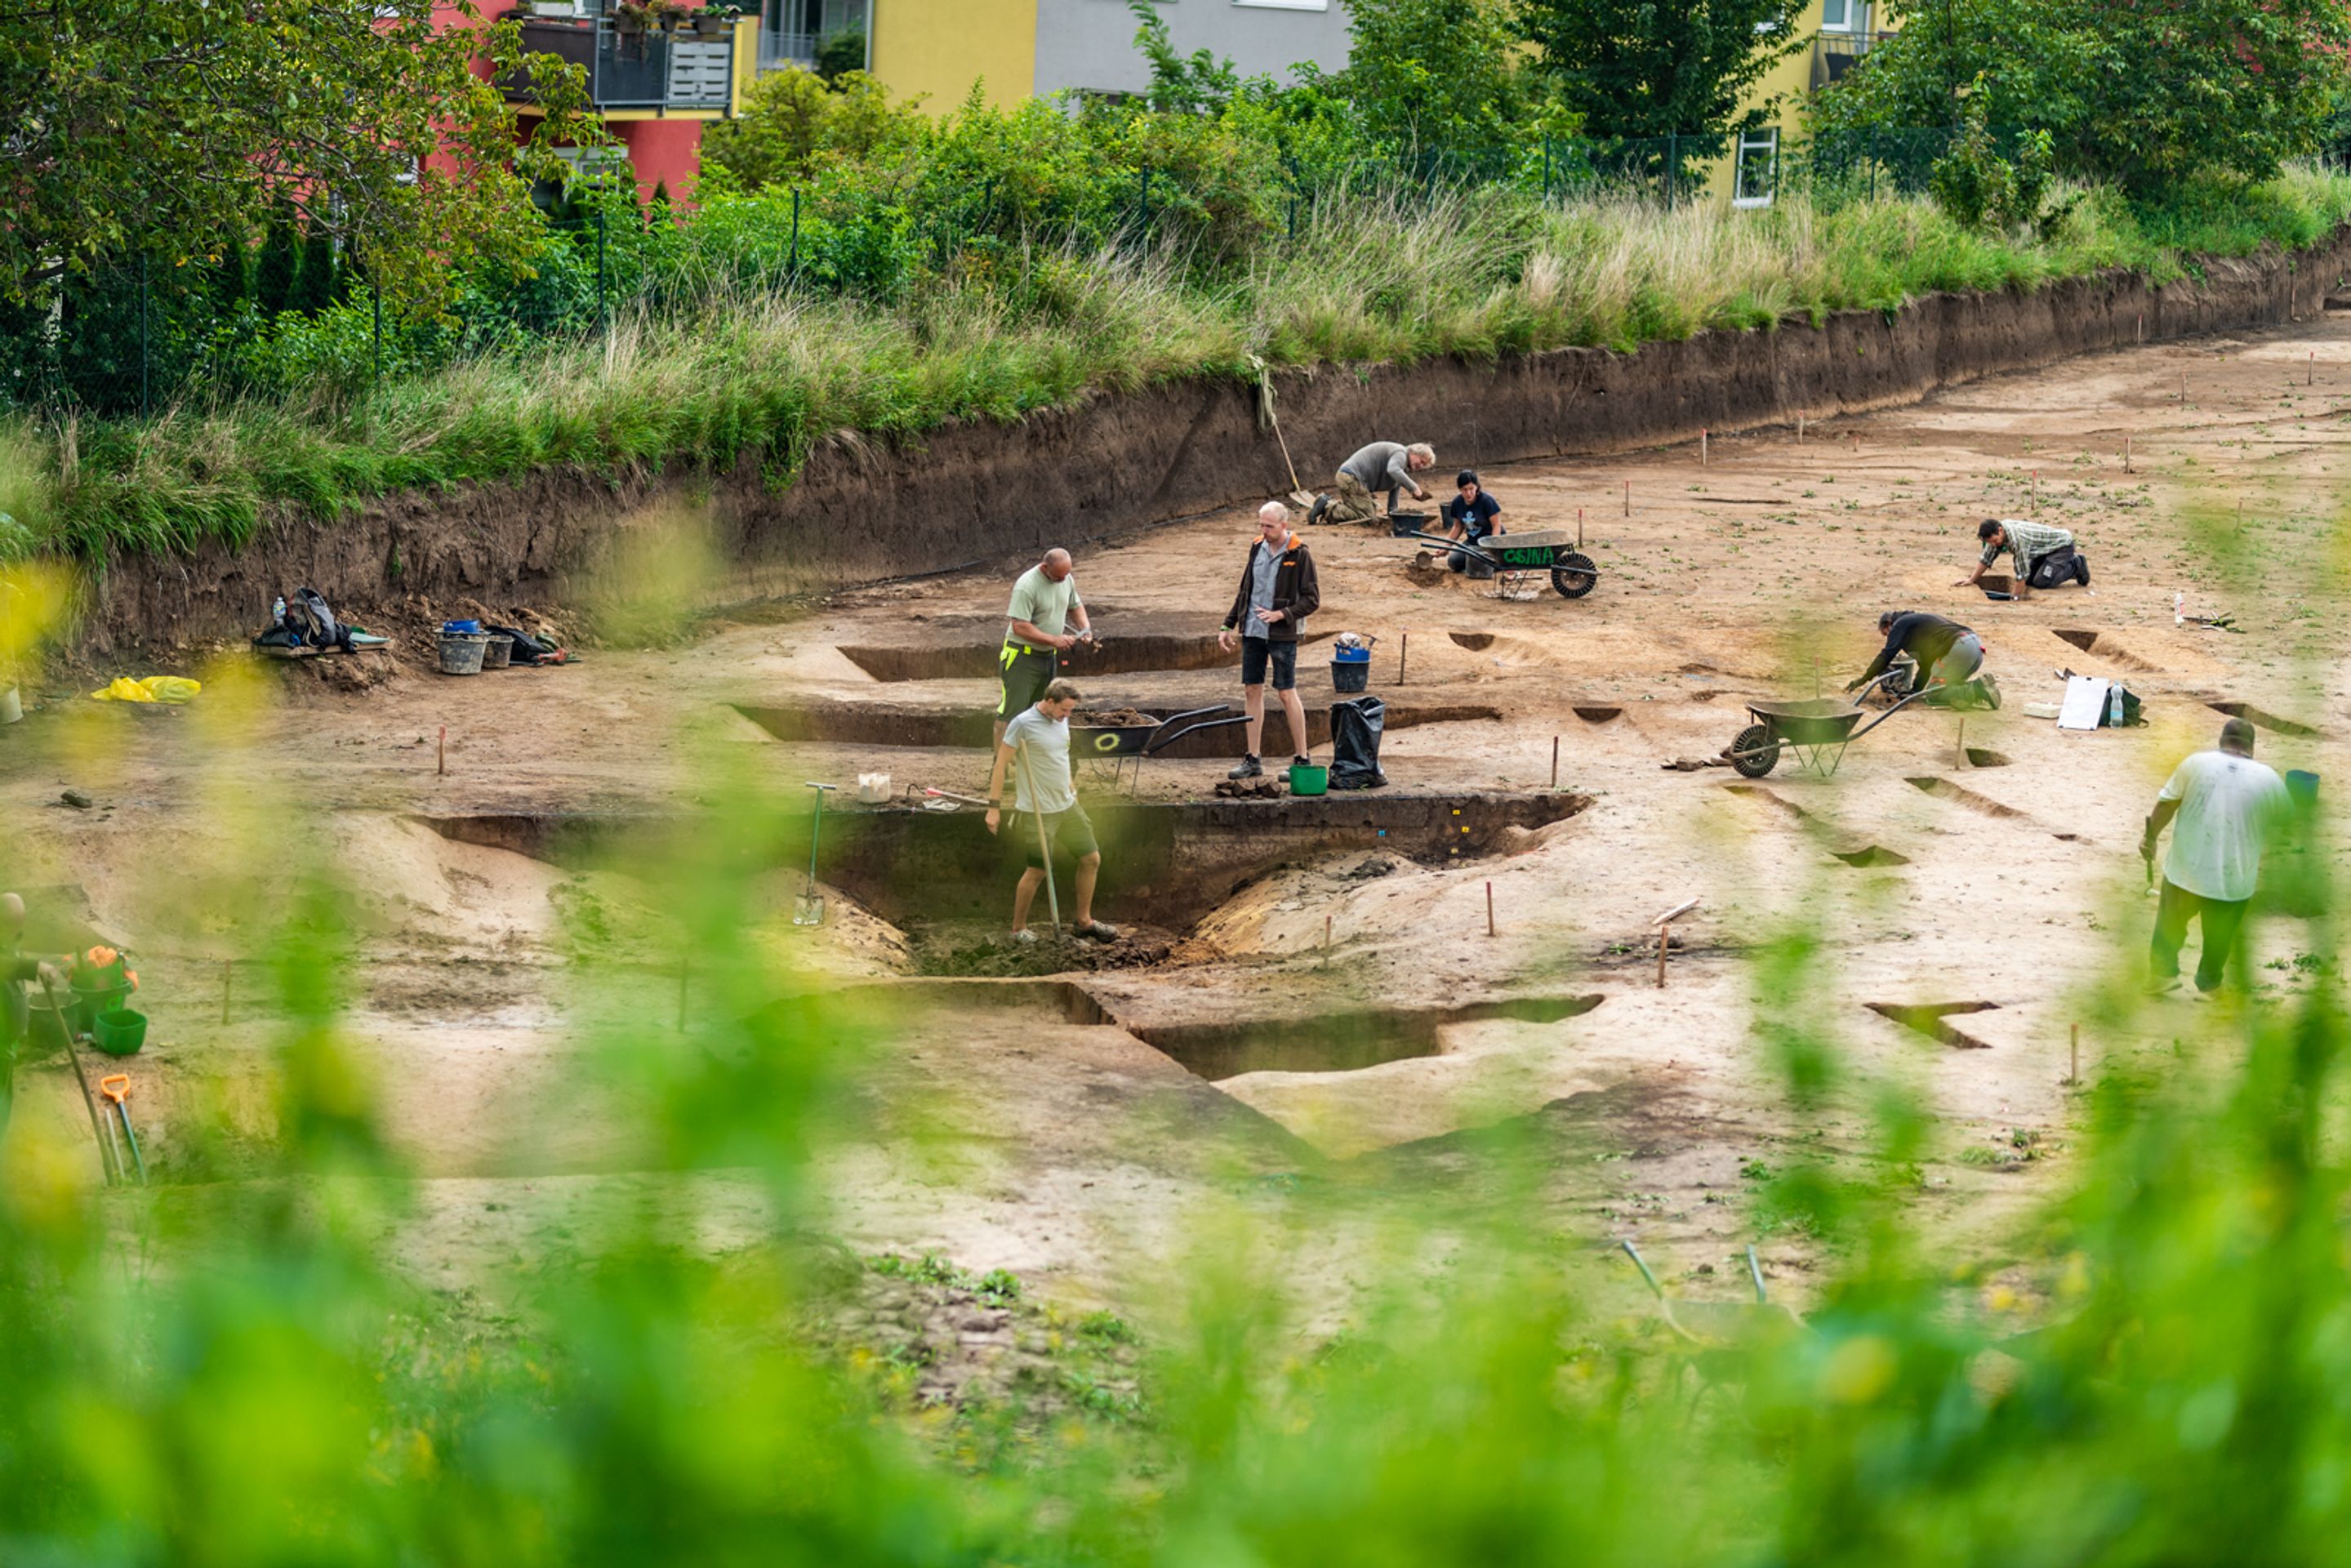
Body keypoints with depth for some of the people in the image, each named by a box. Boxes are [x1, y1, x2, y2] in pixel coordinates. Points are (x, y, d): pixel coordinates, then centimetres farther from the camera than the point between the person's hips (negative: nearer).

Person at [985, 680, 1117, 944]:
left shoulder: (1061, 721, 6)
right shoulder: (1023, 724, -17)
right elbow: (1001, 764, -14)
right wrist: (994, 807, -15)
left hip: (1067, 806, 8)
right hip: (1037, 811, -8)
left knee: (1091, 859, 11)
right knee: (1037, 871, -3)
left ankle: (1084, 921, 24)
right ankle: (1018, 928, 13)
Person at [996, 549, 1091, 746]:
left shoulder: (1067, 579, 2)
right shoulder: (1027, 586, -24)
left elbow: (1075, 606, 20)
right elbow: (1020, 627, -27)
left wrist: (1085, 627, 0)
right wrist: (1054, 640, -25)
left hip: (1049, 656, 8)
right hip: (1022, 655, -8)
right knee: (1012, 710, -9)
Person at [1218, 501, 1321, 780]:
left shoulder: (1299, 555, -9)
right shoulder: (1257, 548, 8)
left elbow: (1312, 600, -8)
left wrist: (1282, 615, -20)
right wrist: (1228, 626, 14)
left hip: (1281, 635, -6)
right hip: (1252, 632, 6)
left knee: (1287, 693, -3)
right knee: (1252, 691, 6)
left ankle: (1303, 758, 6)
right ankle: (1253, 760, 12)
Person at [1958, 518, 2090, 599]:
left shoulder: (2017, 538, -37)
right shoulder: (1996, 533, -10)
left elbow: (2021, 573, -33)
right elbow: (1986, 559, 4)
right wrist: (1971, 580, 3)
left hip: (2063, 544, -9)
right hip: (2046, 549, 9)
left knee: (2042, 582, -21)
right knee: (2030, 580, 9)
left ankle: (2077, 564, 0)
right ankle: (2070, 561, 21)